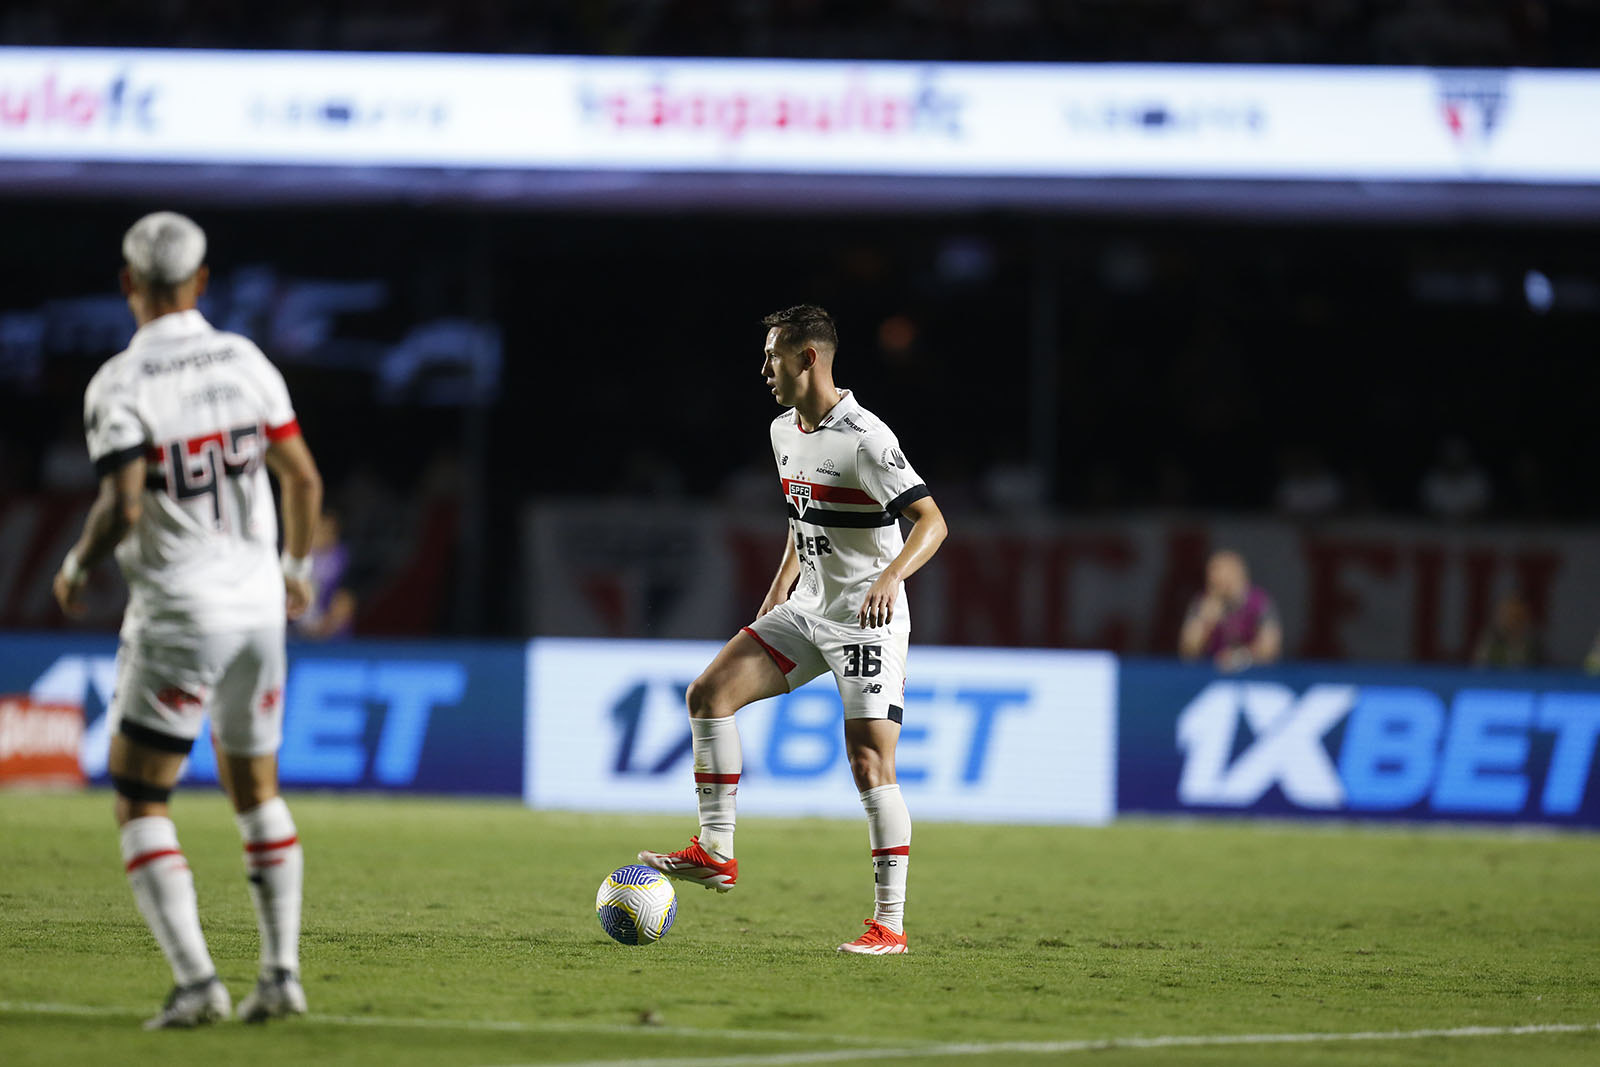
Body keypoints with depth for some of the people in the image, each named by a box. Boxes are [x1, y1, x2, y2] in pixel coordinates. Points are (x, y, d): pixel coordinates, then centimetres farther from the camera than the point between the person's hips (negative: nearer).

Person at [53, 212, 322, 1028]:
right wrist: (298, 565, 23)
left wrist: (76, 567, 0)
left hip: (178, 609, -5)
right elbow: (304, 479, 5)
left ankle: (195, 981, -12)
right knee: (257, 792, 20)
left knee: (139, 804, 1)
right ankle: (282, 972, 16)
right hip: (257, 600, 5)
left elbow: (122, 509, -21)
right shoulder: (245, 362, 2)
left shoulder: (119, 385, -13)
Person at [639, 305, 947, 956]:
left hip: (868, 621, -8)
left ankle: (890, 924, -8)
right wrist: (782, 586, 19)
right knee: (709, 693, -4)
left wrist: (892, 575, -39)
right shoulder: (785, 432, 9)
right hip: (806, 610, 8)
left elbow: (932, 521, -23)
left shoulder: (863, 439, -18)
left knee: (869, 763, -13)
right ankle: (716, 853, 0)